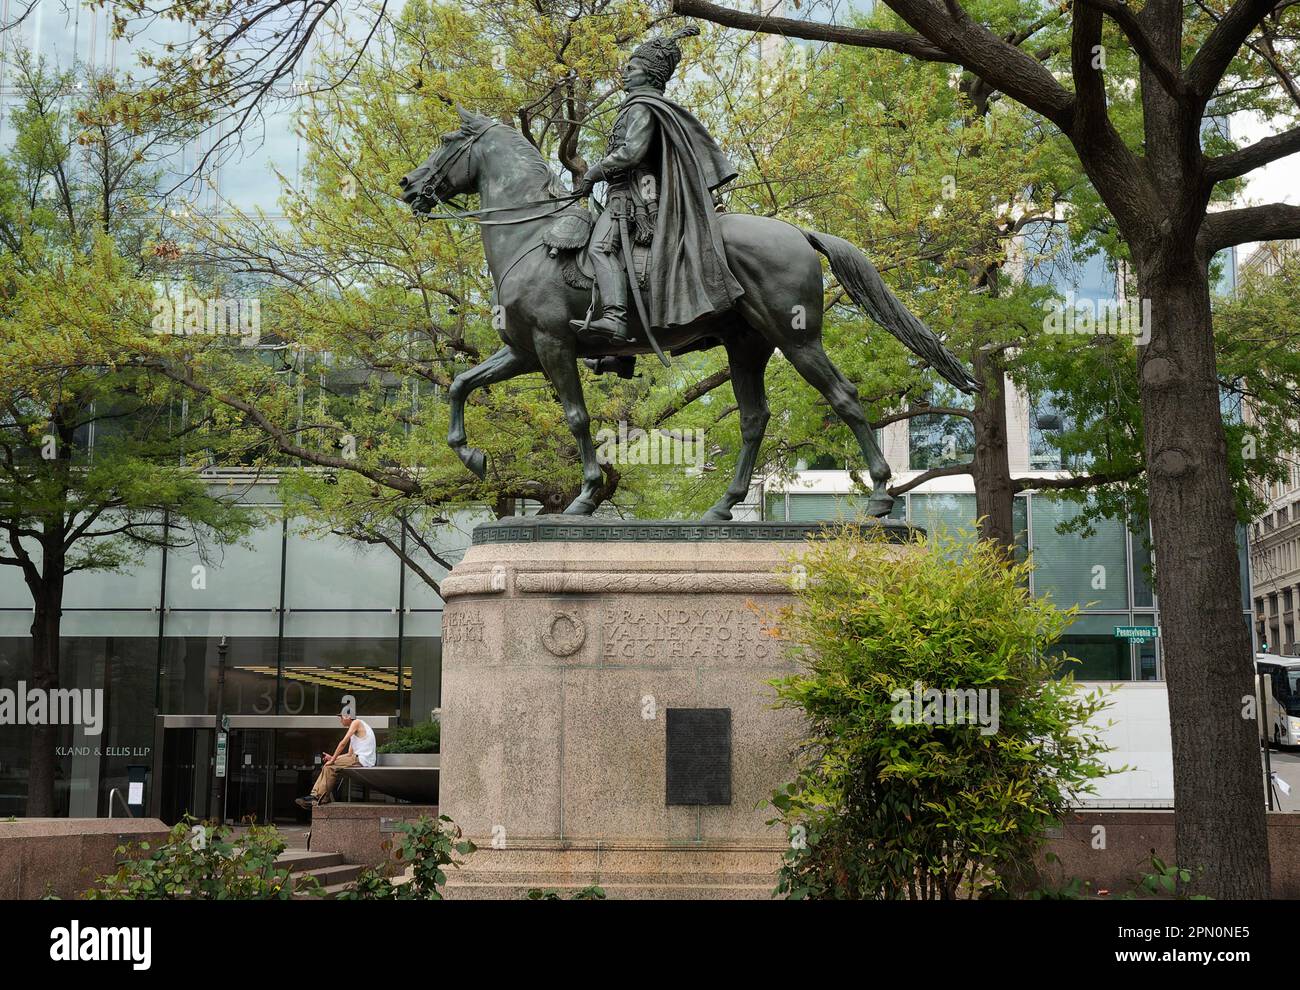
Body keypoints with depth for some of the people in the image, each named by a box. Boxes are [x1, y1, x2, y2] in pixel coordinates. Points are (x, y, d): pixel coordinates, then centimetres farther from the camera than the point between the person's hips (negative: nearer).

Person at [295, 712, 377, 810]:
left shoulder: (356, 723, -7)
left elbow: (343, 743, -12)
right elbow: (350, 754, 20)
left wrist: (332, 760, -9)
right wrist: (332, 758, 11)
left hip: (362, 760, -9)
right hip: (359, 759, 9)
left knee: (329, 767, -13)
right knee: (327, 768, 2)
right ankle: (315, 795, -3)